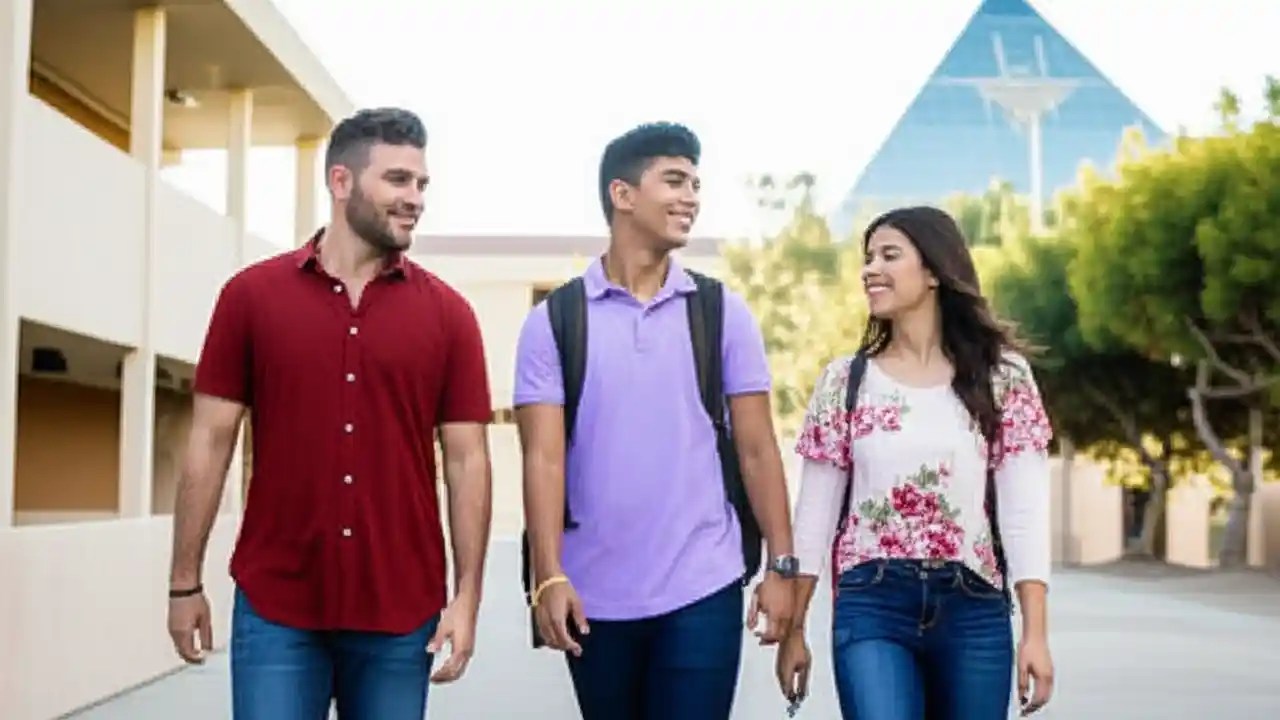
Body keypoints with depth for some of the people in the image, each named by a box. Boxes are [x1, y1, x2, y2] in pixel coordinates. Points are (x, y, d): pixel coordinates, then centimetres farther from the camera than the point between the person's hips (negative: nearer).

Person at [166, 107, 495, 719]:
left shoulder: (447, 313, 3)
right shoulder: (251, 295, 2)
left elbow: (467, 459, 3)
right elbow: (211, 442, 4)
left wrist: (467, 596, -3)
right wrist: (185, 582, 2)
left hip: (402, 612, 1)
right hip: (275, 606, -1)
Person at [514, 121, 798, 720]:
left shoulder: (723, 313, 4)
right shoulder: (554, 320, 0)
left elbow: (757, 450, 5)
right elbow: (544, 458, -6)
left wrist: (781, 566, 0)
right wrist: (549, 577, -15)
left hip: (702, 589, 0)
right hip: (594, 596, 0)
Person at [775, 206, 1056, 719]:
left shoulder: (1001, 374, 4)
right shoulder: (845, 381, 7)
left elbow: (1025, 509, -2)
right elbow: (814, 513, 7)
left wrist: (1034, 633, -8)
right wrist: (793, 628, 5)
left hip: (974, 611, 0)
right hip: (871, 607, 0)